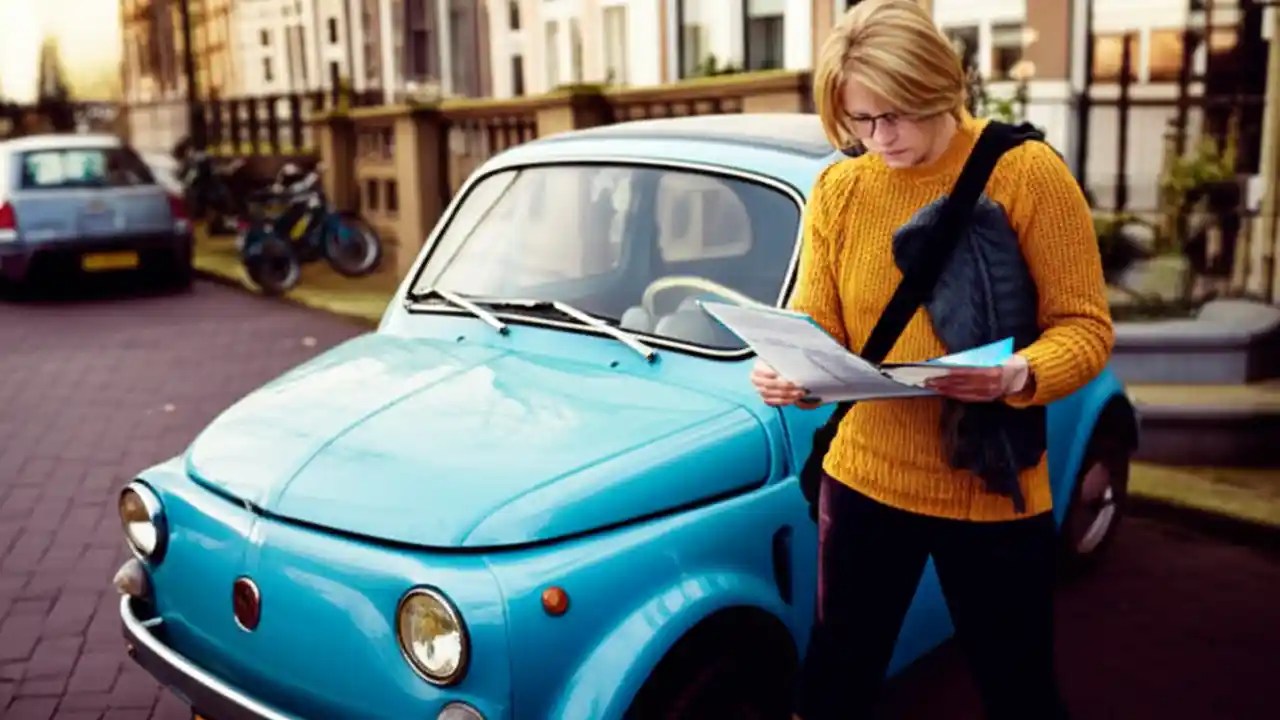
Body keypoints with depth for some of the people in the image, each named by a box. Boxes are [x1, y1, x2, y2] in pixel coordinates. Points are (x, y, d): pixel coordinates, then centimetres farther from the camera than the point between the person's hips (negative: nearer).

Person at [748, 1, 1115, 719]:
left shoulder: (1027, 171, -11)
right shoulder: (838, 189, -1)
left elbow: (1086, 326, -10)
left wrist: (1016, 375, -30)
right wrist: (785, 372, -23)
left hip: (991, 493, -2)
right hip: (864, 480, 3)